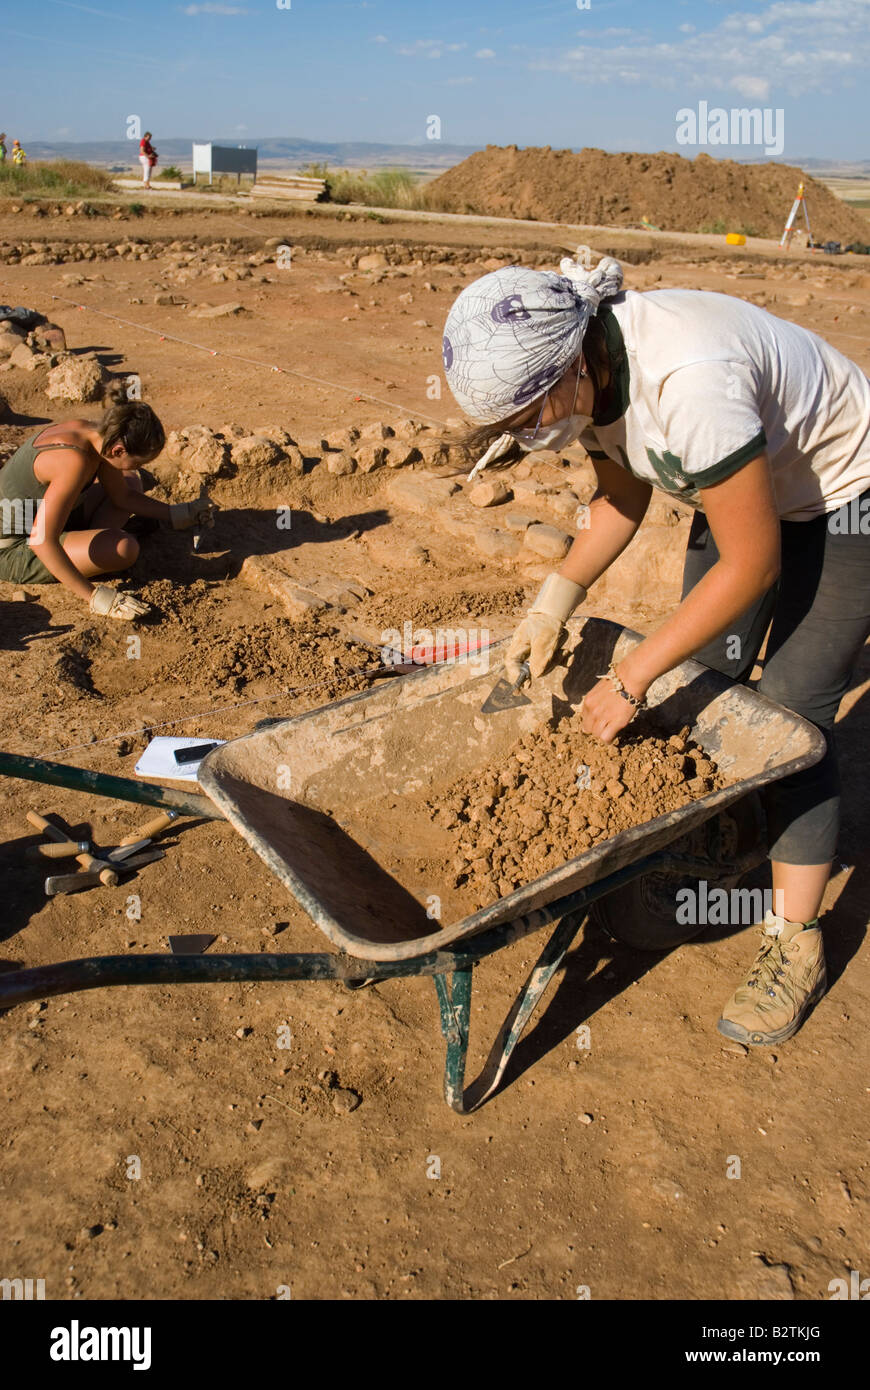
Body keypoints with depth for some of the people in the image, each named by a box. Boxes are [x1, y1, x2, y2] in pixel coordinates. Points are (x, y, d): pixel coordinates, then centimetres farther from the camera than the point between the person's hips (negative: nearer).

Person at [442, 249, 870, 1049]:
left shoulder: (690, 385, -40)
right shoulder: (589, 371, -16)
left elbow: (751, 565, -32)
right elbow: (624, 497, 1)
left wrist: (632, 678, -26)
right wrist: (554, 602, -11)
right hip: (748, 478, 8)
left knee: (791, 715, -9)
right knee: (708, 675, 10)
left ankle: (795, 944, 6)